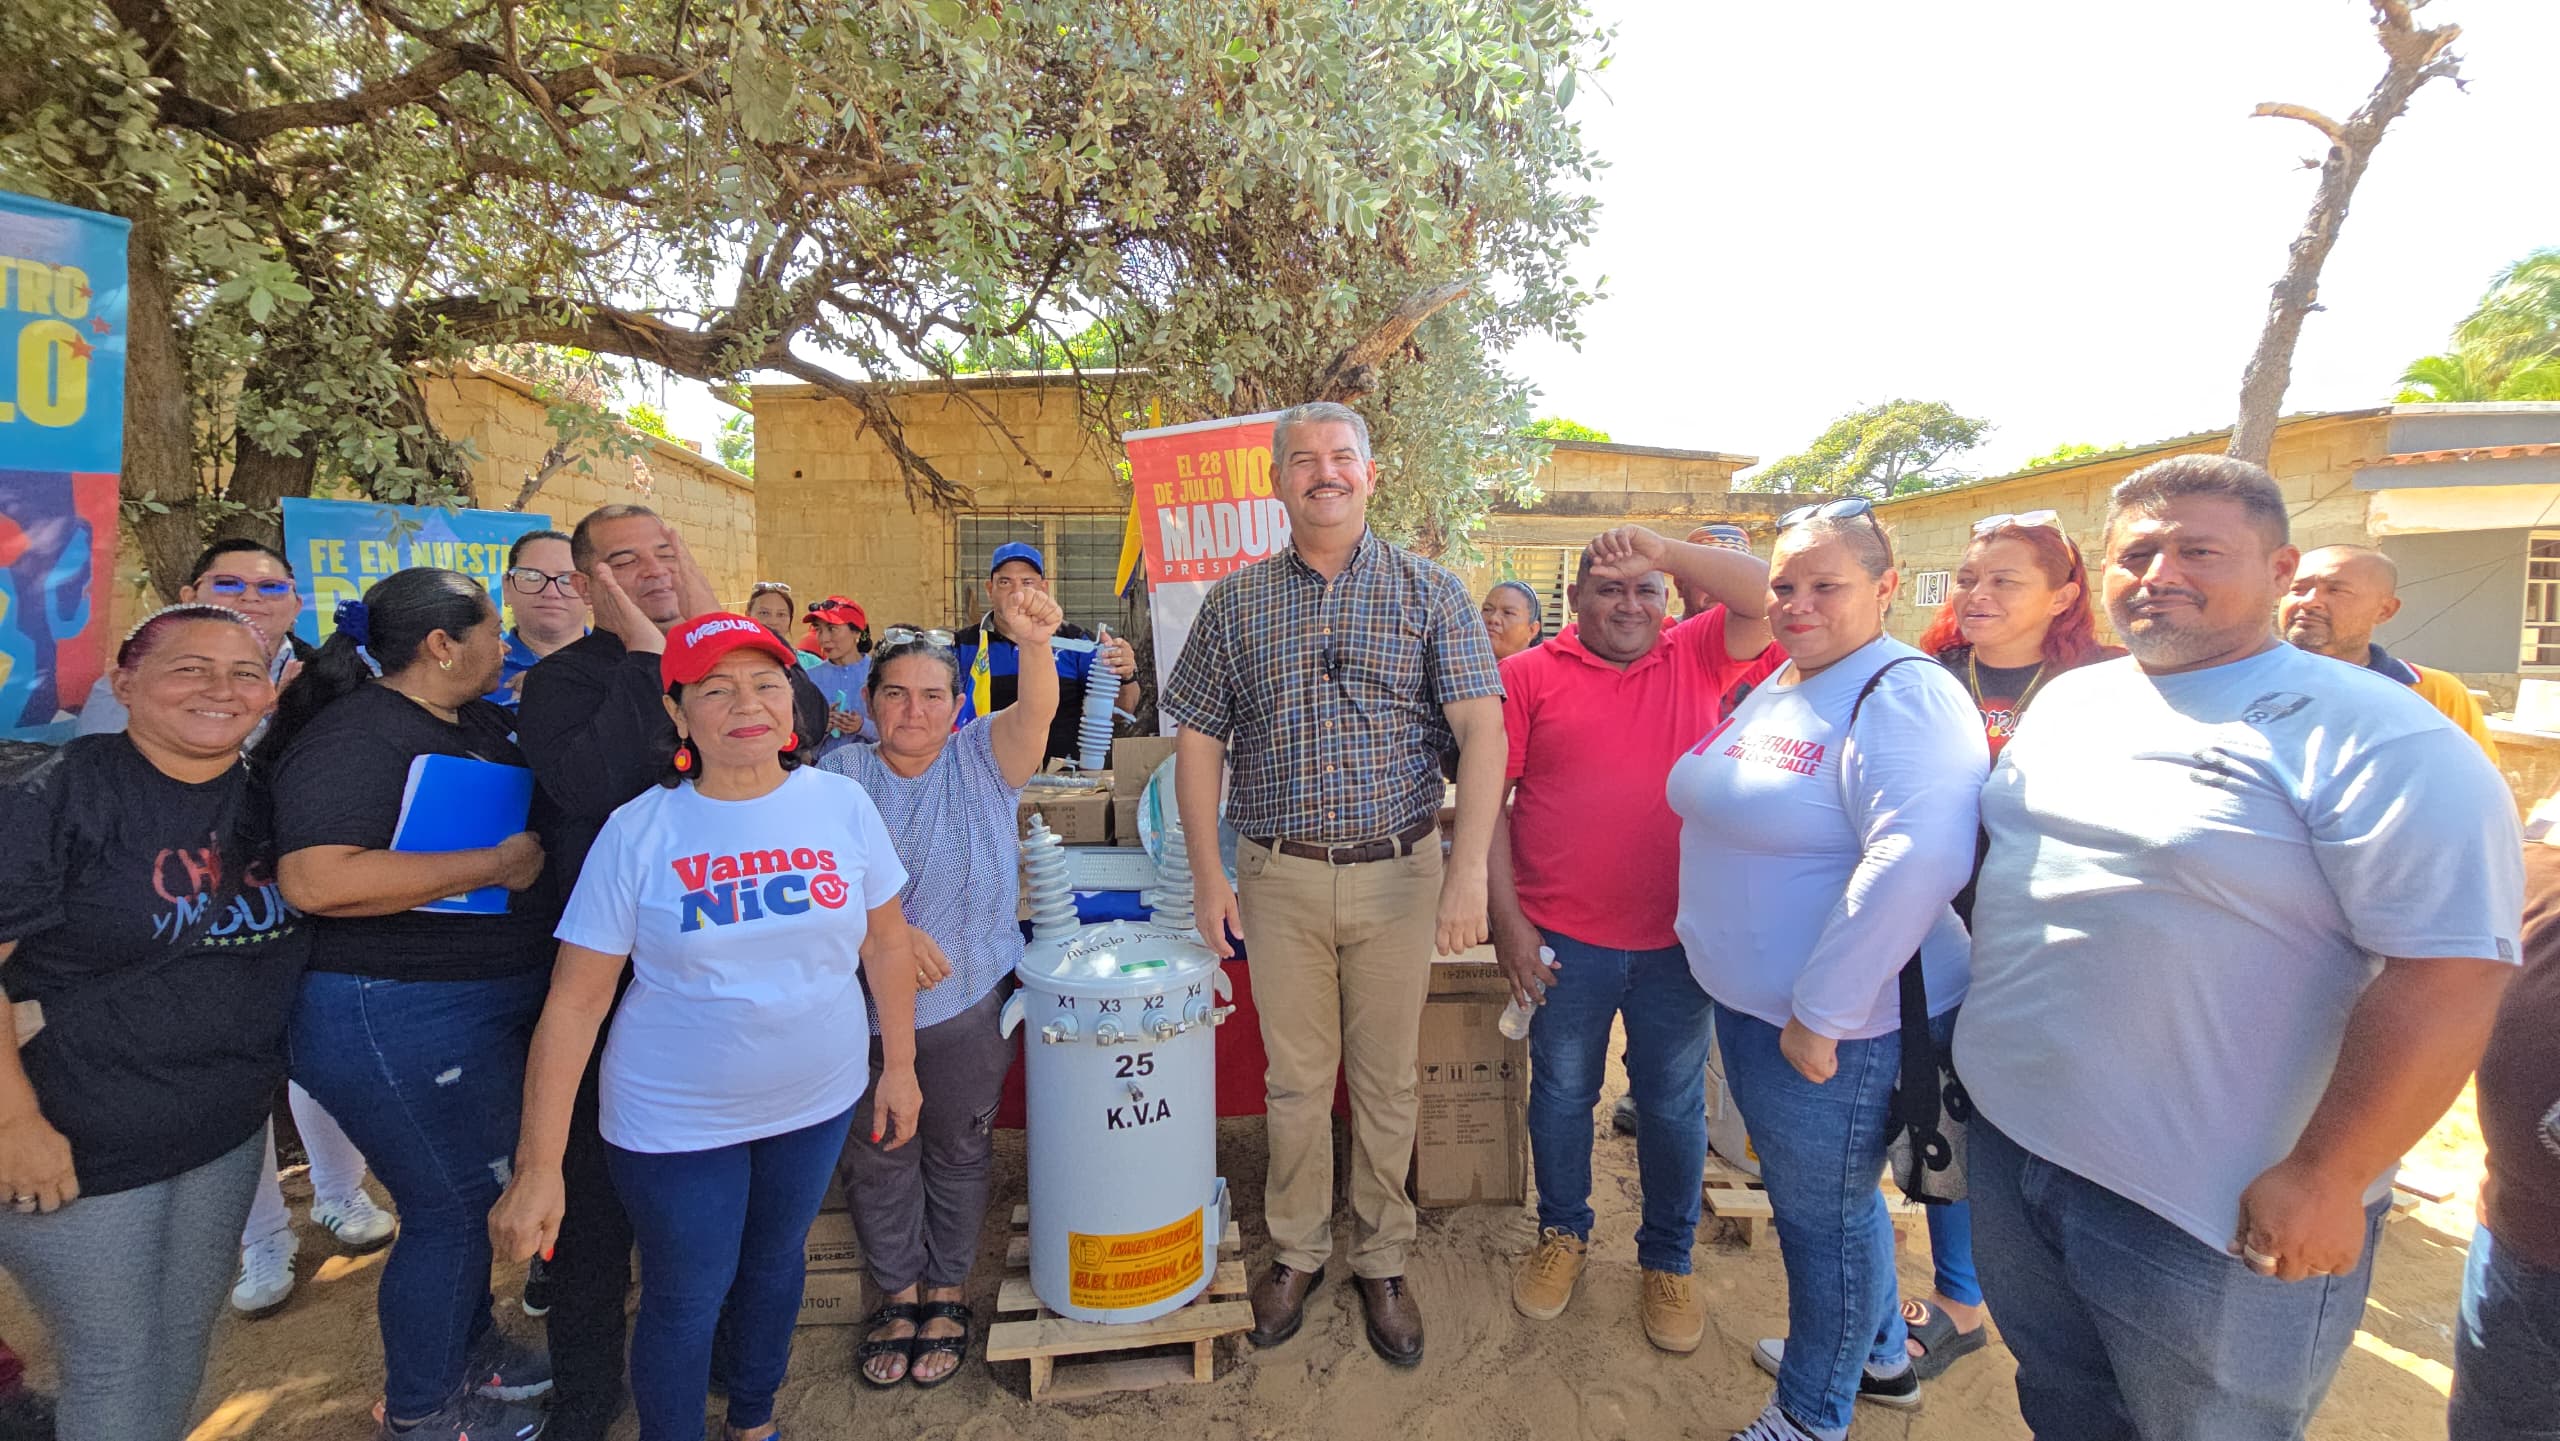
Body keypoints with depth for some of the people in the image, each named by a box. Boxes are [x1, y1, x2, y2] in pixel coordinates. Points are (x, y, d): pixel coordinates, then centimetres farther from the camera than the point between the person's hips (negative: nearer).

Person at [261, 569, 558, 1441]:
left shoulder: (482, 723, 7)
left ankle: (469, 1347, 45)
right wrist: (499, 864, -26)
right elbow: (316, 880, -31)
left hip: (492, 1003, 9)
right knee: (448, 1207, 6)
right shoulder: (357, 737, -19)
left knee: (476, 1189, 23)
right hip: (400, 1017, -9)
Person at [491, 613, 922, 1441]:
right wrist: (538, 1169, -12)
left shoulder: (842, 804, -10)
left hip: (818, 1100, 3)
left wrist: (900, 1065, 4)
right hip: (677, 1120, -3)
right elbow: (574, 1002, -12)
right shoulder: (639, 831, -15)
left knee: (775, 1265, 24)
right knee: (685, 1302, 14)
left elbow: (887, 941, 1)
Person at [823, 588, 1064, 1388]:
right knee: (878, 1157, 14)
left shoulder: (982, 759, -5)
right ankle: (897, 1291, 36)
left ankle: (945, 1289, 36)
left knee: (957, 1149, 14)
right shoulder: (843, 773, -2)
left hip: (968, 1001, 0)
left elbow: (1037, 710, -25)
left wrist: (1033, 643, -46)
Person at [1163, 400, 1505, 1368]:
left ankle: (1382, 1261, 32)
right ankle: (1296, 1252, 34)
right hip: (1281, 876, 1)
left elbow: (1481, 730, -9)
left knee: (1386, 1080, 12)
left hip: (1398, 872, -1)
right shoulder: (1236, 603, 3)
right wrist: (1206, 871, 0)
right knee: (1296, 1077, 13)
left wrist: (1469, 871, -17)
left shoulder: (1430, 592, -1)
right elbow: (1198, 740, 6)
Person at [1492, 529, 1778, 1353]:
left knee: (1674, 1103, 15)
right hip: (1563, 938, -1)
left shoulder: (1699, 660, 4)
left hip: (1679, 937, 1)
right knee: (1562, 1092, 15)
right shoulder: (1529, 675, -3)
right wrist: (1508, 918, -10)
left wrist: (1667, 552, -16)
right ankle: (1562, 1236, 39)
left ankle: (1668, 1260, 36)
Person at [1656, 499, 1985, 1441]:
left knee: (1823, 1212, 10)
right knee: (1818, 1192, 25)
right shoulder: (1775, 687, 8)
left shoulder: (1903, 698, -21)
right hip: (1748, 1002, 9)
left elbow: (1919, 858, -33)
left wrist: (1821, 1016, -29)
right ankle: (1879, 1357, 50)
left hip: (1837, 1029, -9)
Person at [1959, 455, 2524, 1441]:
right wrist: (1975, 1013, 14)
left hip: (2216, 1216, -6)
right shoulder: (2068, 699, 6)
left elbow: (2447, 972, -21)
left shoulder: (2373, 739, -16)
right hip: (2006, 1139, 6)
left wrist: (2324, 1181, -21)